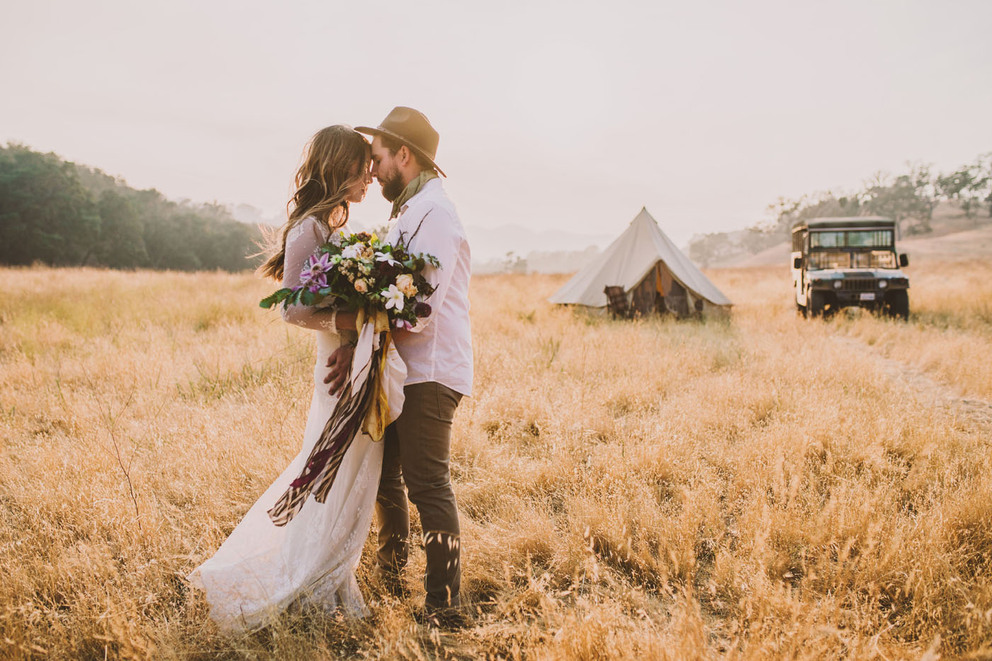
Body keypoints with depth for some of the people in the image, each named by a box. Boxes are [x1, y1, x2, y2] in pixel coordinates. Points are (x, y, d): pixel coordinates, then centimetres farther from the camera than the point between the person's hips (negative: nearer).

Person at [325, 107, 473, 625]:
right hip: (399, 370, 10)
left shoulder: (435, 213, -14)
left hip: (429, 373, -10)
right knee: (383, 474, 19)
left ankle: (445, 607, 2)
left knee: (428, 485, -7)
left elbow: (420, 311, -24)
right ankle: (389, 574, 38)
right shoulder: (407, 212, 19)